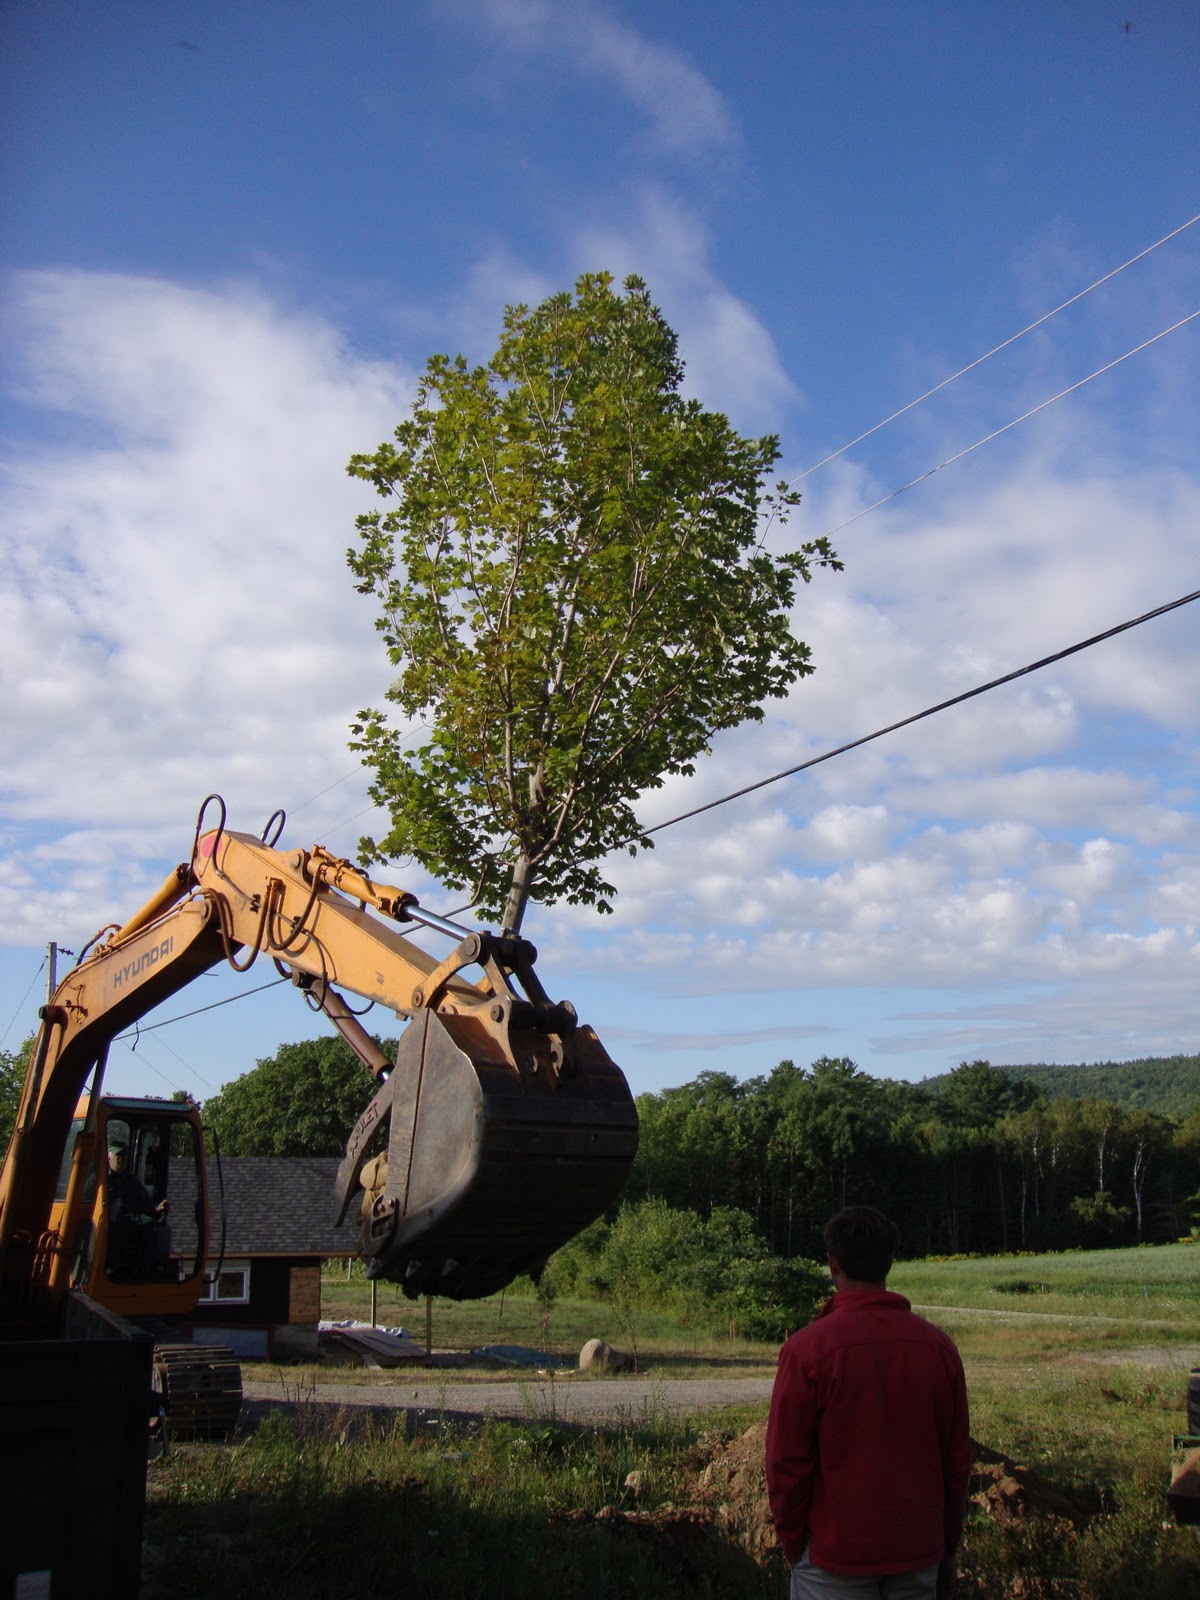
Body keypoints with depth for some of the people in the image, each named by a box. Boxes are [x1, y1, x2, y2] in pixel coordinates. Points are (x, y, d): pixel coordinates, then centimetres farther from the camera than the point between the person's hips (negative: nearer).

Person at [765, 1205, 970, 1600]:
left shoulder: (807, 1349, -13)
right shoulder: (938, 1346, -2)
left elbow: (786, 1462, -10)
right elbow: (957, 1460, 4)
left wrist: (792, 1545, 4)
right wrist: (947, 1549, 14)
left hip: (835, 1560, -3)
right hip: (919, 1552, 4)